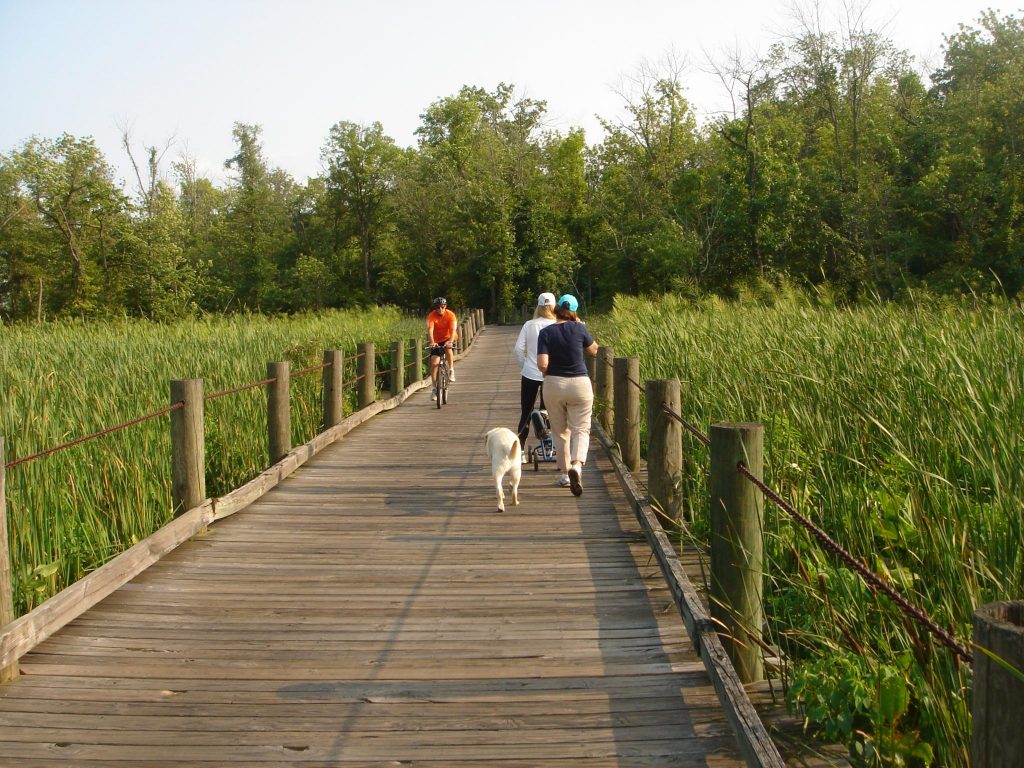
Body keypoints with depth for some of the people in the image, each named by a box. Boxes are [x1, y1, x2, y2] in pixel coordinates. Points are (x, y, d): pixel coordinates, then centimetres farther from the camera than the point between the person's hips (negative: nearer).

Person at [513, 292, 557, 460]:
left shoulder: (529, 325, -2)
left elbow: (519, 349, -6)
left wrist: (525, 364, 8)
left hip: (530, 374, 1)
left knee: (525, 414, 9)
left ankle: (521, 451, 7)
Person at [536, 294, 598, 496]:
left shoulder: (546, 333, -6)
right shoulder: (579, 329, -4)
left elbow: (542, 364, -15)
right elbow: (593, 350, 12)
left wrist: (547, 374, 7)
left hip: (554, 385, 1)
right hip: (579, 384, -1)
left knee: (560, 432, 14)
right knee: (581, 429, 2)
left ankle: (565, 473, 20)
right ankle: (577, 465, -23)